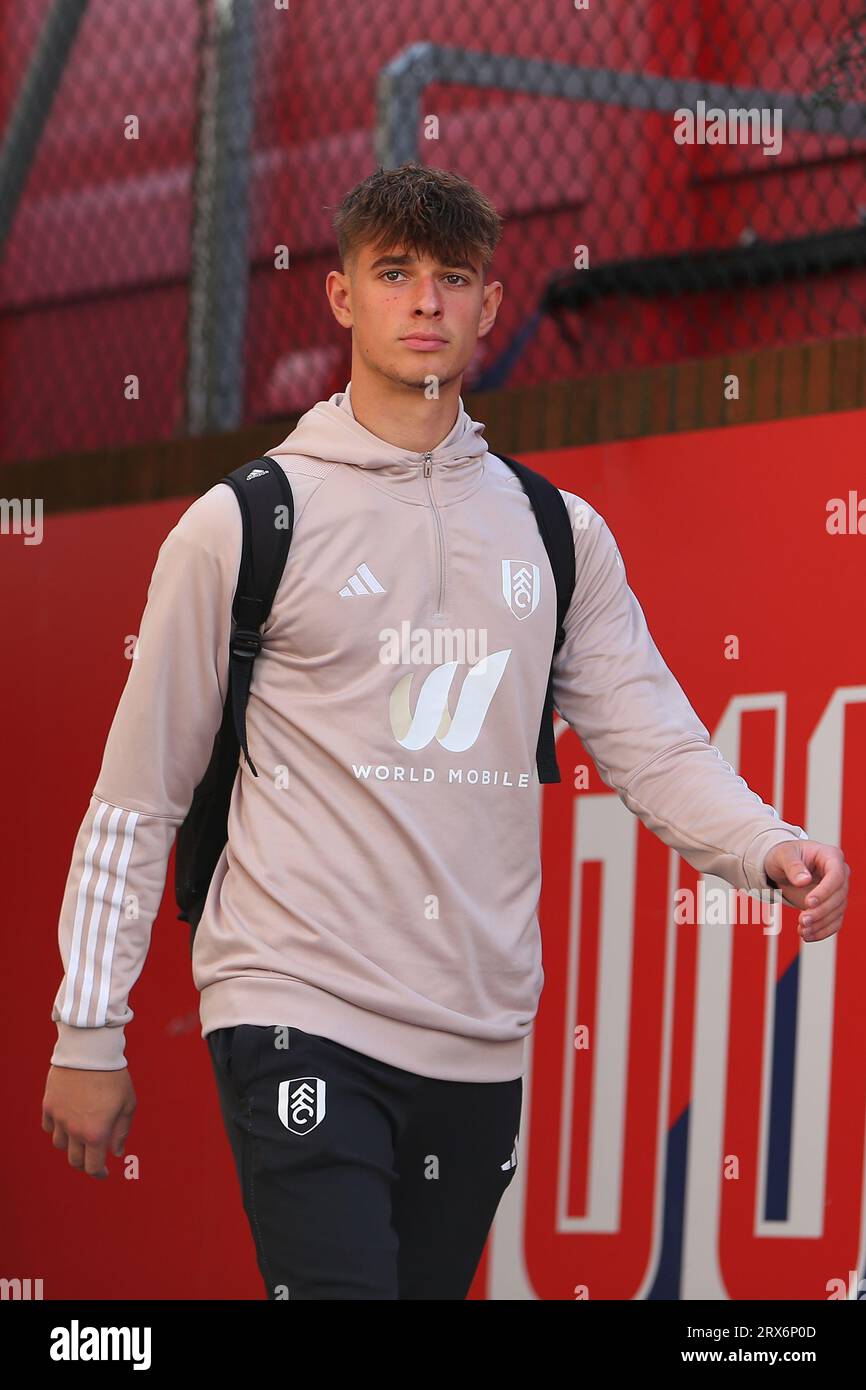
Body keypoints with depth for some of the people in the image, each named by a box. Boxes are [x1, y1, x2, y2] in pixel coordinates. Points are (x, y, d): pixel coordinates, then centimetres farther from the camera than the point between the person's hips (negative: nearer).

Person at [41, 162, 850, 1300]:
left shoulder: (560, 533, 12)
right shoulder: (246, 524, 1)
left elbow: (655, 745, 8)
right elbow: (139, 796, 3)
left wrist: (771, 847, -14)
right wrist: (88, 1035, 2)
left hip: (481, 1044, 4)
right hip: (300, 1016, -4)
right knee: (340, 1288, -21)